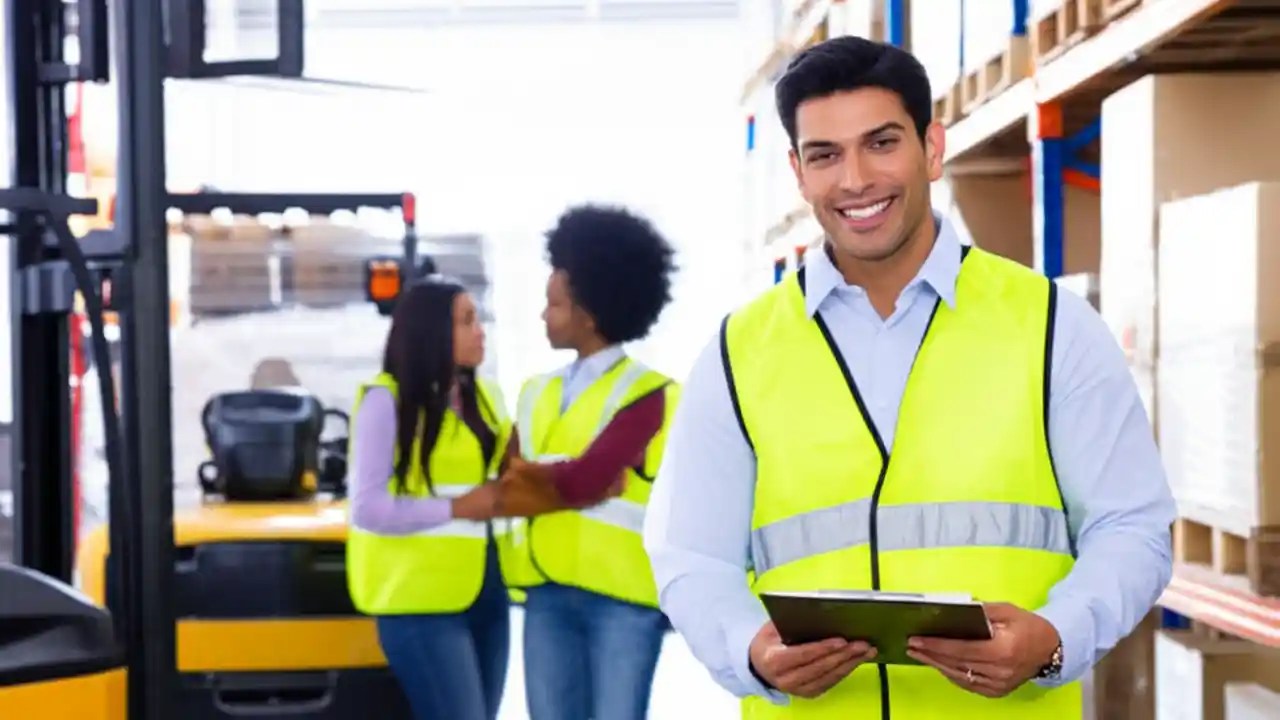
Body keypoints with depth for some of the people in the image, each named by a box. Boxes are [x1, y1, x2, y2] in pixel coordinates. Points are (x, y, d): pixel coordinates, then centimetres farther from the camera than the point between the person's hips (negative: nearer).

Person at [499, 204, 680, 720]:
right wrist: (568, 482, -13)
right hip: (547, 595, 6)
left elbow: (585, 477, -17)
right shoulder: (537, 393, 16)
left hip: (622, 595, -6)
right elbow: (513, 490, 3)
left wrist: (538, 477, 0)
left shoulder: (646, 393, -5)